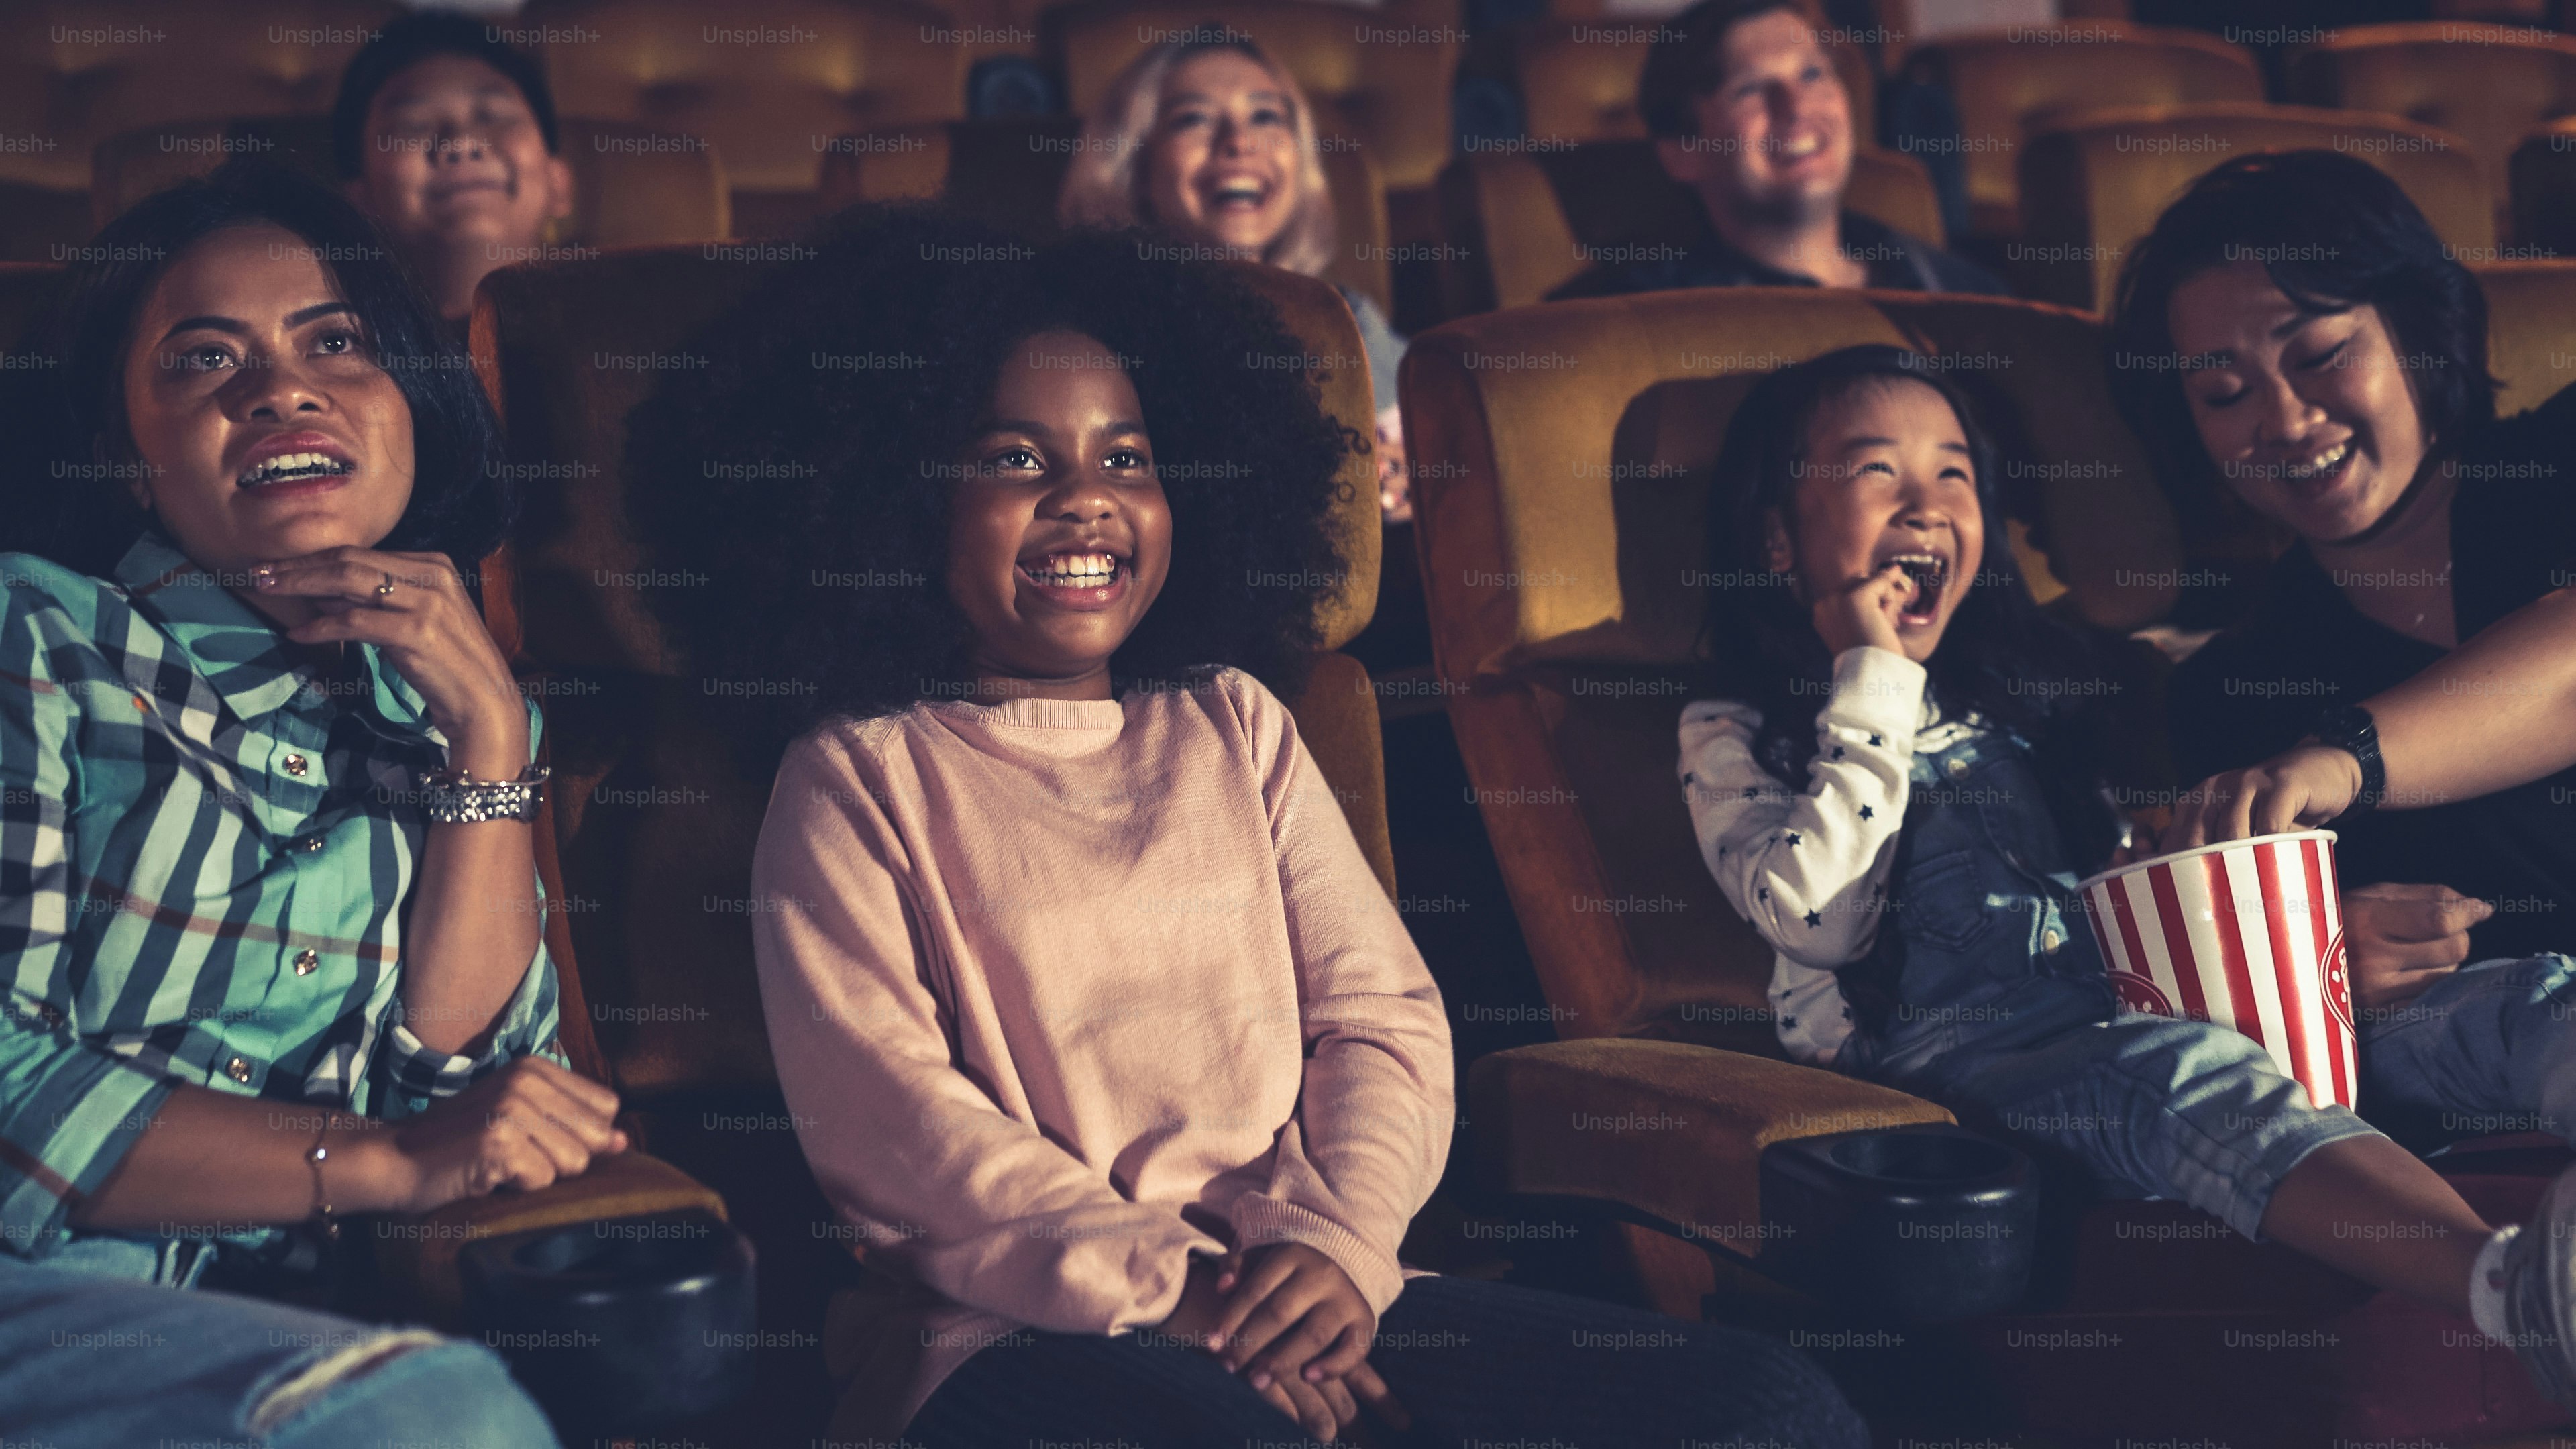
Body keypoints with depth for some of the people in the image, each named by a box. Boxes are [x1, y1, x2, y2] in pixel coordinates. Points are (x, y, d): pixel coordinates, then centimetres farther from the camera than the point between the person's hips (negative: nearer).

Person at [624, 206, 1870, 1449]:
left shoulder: (1234, 727, 23)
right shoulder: (858, 776, 10)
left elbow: (1382, 1014, 14)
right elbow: (881, 1113, -3)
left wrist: (1339, 1238, -8)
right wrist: (1164, 1287, -14)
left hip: (1302, 1300, 5)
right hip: (1020, 1331, -5)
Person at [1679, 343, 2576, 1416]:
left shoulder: (2029, 680, 29)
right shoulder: (1733, 737, 12)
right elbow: (1818, 919, -6)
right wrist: (1874, 683, 0)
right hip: (1947, 1043, -6)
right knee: (2198, 1073, -41)